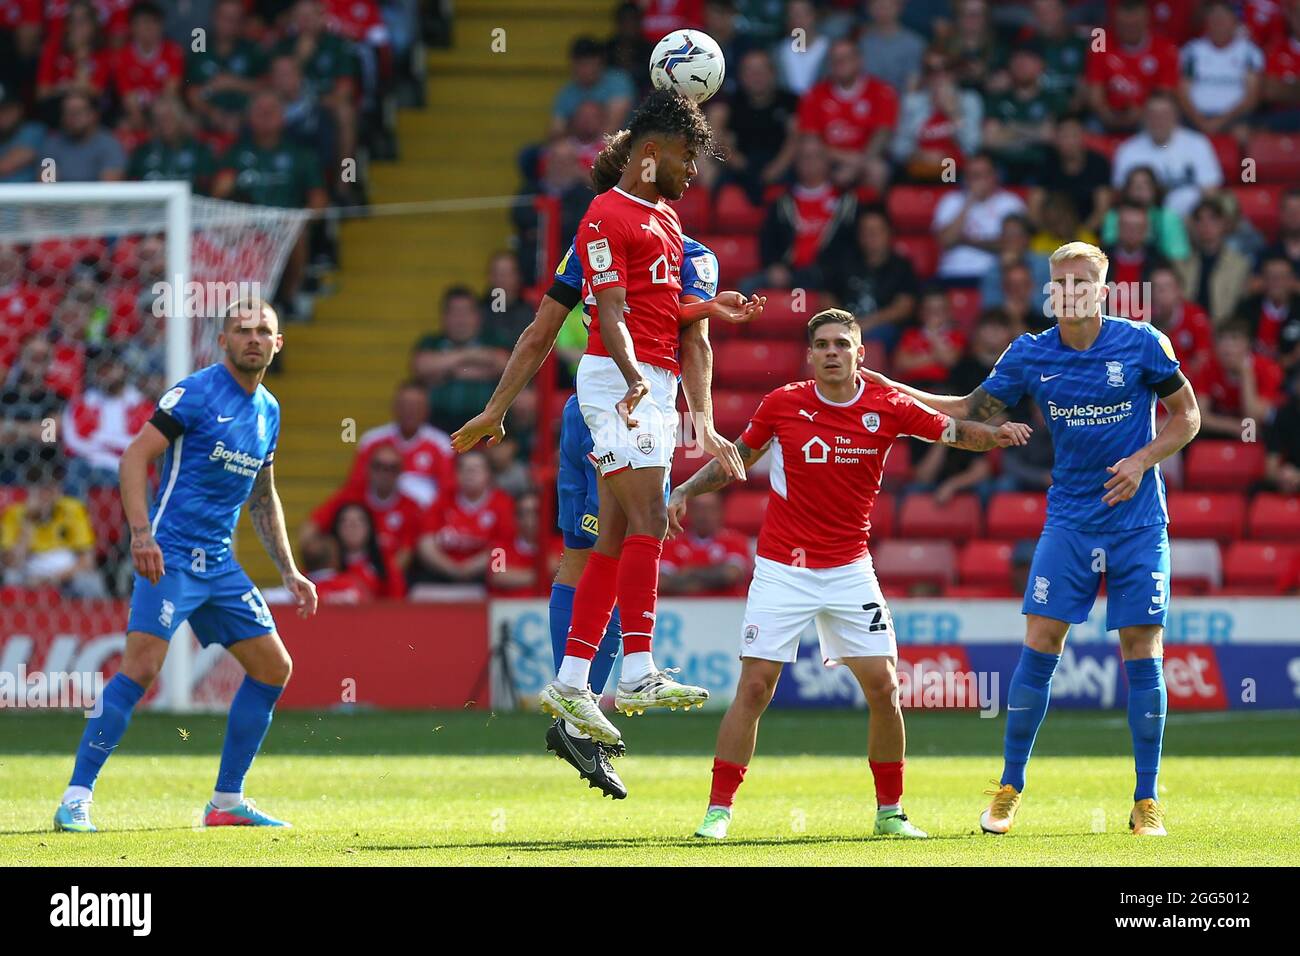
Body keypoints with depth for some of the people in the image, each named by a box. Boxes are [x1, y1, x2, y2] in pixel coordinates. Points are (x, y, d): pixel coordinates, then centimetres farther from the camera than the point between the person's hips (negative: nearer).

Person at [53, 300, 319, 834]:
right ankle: (75, 799, -17)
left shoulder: (268, 411, 15)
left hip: (219, 563, 8)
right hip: (171, 555, -8)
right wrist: (141, 532, -26)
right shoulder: (197, 393, -8)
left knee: (273, 667, 7)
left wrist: (288, 572, 21)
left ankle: (227, 801, 16)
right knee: (142, 664, -20)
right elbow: (135, 456, -14)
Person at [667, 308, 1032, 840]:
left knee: (882, 686, -4)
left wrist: (995, 434, -20)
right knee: (754, 687, -7)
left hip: (849, 571, 1)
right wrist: (686, 491, 1)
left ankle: (890, 812, 10)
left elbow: (955, 432, 1)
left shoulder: (887, 407, -3)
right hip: (782, 571, -1)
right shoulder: (782, 405, -3)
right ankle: (718, 810, 1)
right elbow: (738, 457, 12)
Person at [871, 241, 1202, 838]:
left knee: (1142, 653, -3)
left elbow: (1187, 416, 3)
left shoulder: (1143, 344, -6)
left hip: (1138, 523, -1)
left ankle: (1146, 802, 5)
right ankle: (1009, 789, 4)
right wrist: (884, 386, 3)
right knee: (1039, 647, -6)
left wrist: (1141, 460, -13)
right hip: (1069, 520, 2)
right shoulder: (1029, 355, 0)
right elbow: (971, 412, 10)